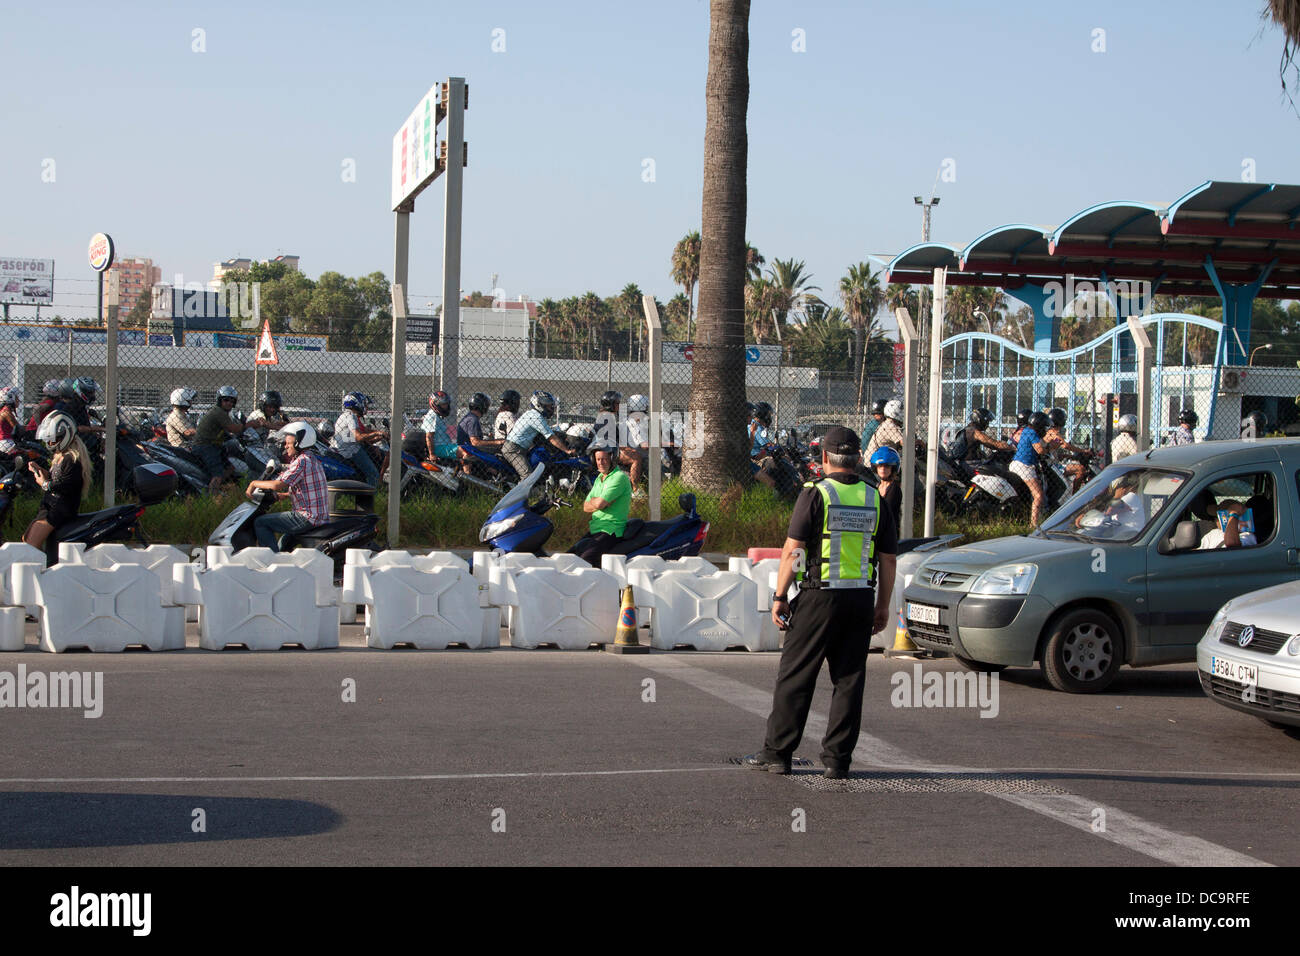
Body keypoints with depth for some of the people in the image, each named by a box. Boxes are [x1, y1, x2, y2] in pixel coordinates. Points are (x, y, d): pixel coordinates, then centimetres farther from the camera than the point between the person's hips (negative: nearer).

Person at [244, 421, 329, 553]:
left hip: (308, 517, -10)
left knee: (260, 523, -6)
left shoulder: (302, 461, -15)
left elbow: (278, 484, -22)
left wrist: (254, 483, -9)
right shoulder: (313, 460, 17)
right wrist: (286, 495, 20)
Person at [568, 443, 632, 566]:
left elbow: (600, 504, -20)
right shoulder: (599, 478, 18)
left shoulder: (619, 477, -11)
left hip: (610, 531, -10)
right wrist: (597, 502, -5)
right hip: (594, 531, 10)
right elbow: (586, 507, 15)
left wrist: (593, 501, 2)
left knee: (585, 561, -27)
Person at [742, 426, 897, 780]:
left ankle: (776, 753, 7)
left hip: (820, 596, -4)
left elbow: (792, 551, -11)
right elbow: (888, 559, 8)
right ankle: (837, 759, 7)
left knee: (795, 676, 3)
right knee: (849, 680, 7)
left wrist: (779, 597, -5)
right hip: (861, 598, 4)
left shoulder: (815, 494, -7)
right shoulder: (875, 500, 7)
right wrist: (883, 605, 16)